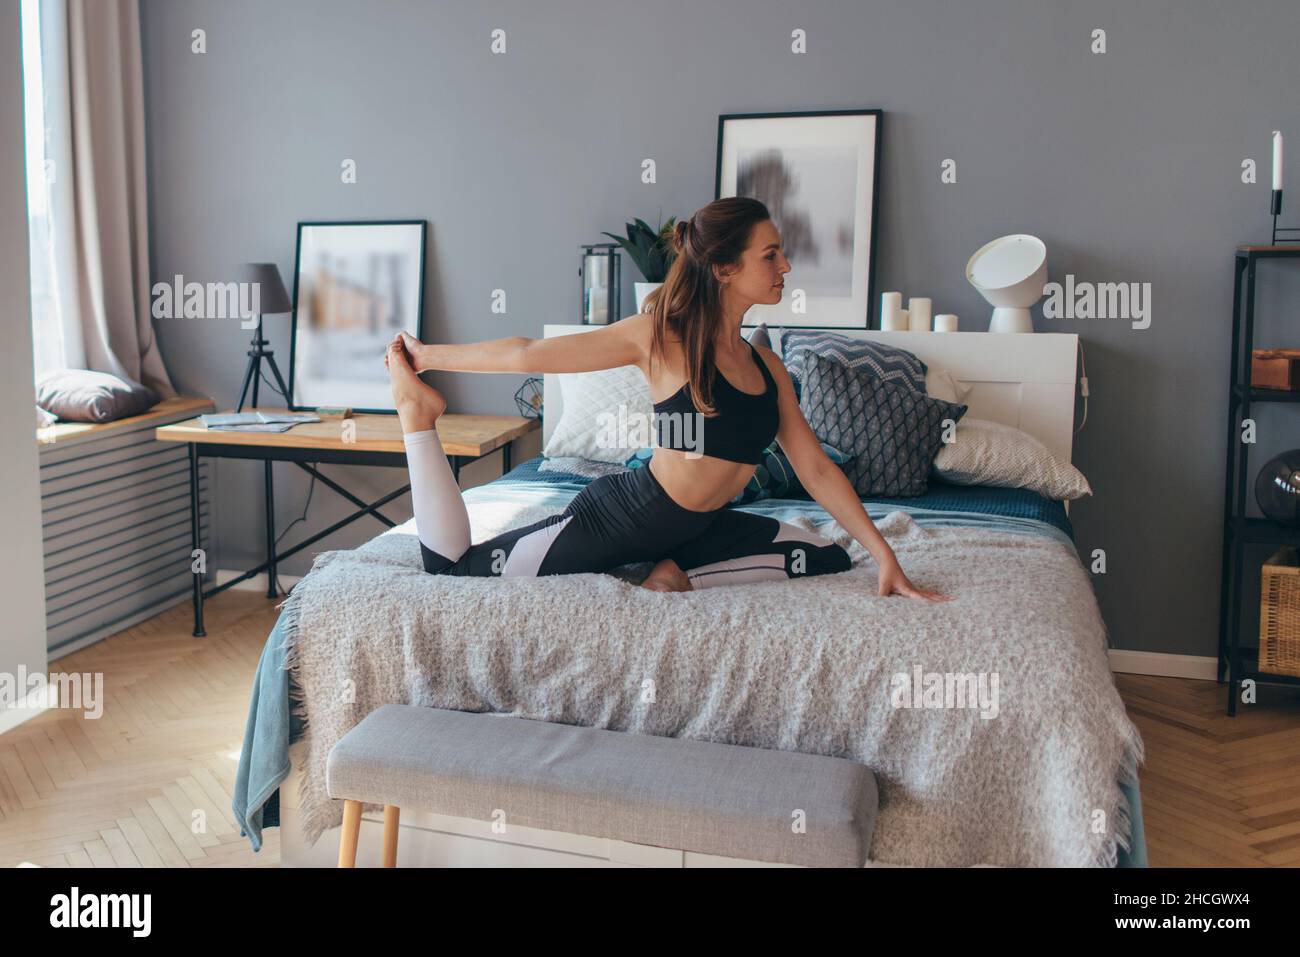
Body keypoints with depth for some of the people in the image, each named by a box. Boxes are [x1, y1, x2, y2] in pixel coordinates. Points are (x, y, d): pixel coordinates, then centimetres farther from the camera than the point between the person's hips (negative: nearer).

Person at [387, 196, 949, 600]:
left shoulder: (765, 364, 3)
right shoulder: (662, 335, -16)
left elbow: (816, 469, 4)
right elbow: (528, 355, -12)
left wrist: (885, 557, -1)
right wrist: (428, 355, -8)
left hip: (700, 525, 7)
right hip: (620, 516, -7)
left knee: (830, 559, 7)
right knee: (450, 565, -11)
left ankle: (683, 571, 1)